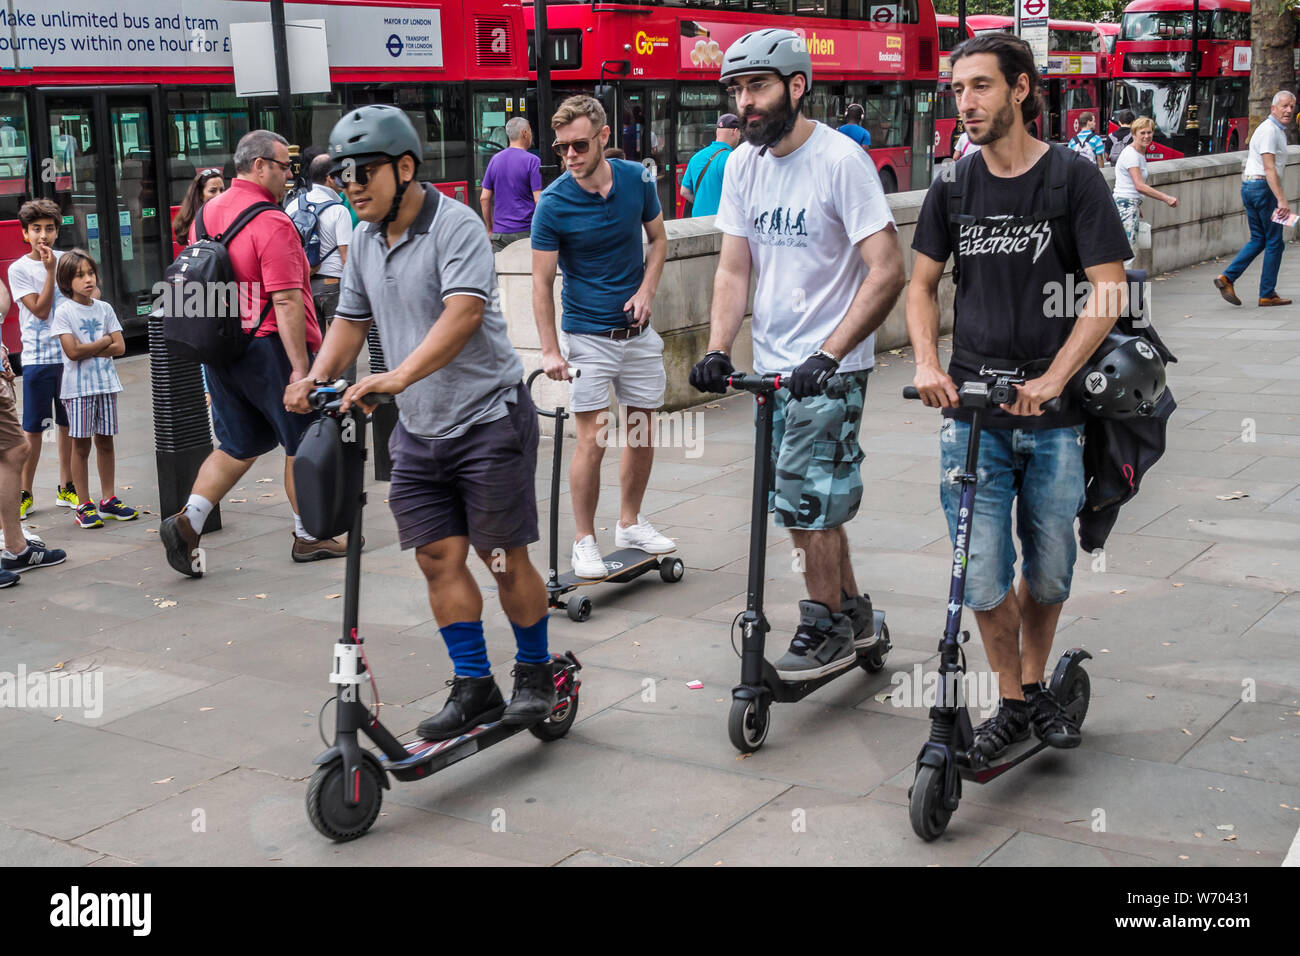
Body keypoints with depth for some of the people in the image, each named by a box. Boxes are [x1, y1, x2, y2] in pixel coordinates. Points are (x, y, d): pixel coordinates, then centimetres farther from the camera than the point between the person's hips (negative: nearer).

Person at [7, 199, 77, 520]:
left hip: (70, 354, 3)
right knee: (33, 429, 0)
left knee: (69, 424, 9)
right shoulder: (19, 269, -4)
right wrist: (50, 270, -15)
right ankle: (25, 495, 10)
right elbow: (40, 310, -12)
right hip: (38, 358, -3)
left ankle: (66, 489, 20)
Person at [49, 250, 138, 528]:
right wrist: (104, 342, -5)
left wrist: (87, 349, -11)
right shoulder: (64, 312, -5)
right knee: (81, 444, 0)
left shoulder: (104, 308, 8)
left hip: (106, 384, 4)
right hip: (78, 387, -4)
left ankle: (108, 501, 17)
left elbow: (119, 346, 0)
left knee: (105, 442, 9)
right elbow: (72, 351, -15)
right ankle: (84, 506, 5)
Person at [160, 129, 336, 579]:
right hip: (269, 346, -7)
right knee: (301, 443, 9)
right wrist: (300, 366, -21)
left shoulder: (206, 214, 10)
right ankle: (307, 537, 19)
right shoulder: (271, 222, -17)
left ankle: (187, 521, 2)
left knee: (238, 445, 16)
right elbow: (286, 302, -21)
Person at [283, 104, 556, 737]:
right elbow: (351, 320, 17)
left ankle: (535, 675, 21)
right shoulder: (365, 241, 9)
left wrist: (397, 377, -41)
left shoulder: (456, 226, -15)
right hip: (418, 430, 7)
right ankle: (474, 687, 15)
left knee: (504, 558, 1)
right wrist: (317, 378, -2)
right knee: (438, 558, 5)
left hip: (487, 418, -7)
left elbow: (463, 313, -30)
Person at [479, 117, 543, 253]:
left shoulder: (495, 160, 8)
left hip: (500, 233, 4)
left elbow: (484, 198, 8)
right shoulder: (532, 161, -6)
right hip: (526, 232, -4)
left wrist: (490, 229, 17)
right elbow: (538, 200, -11)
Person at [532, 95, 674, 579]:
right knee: (592, 440, -7)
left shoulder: (637, 179, -3)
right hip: (589, 335, -4)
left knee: (642, 432, 12)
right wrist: (550, 351, -14)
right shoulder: (553, 204, -14)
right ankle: (584, 541, 6)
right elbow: (542, 281, -10)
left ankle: (630, 523, 29)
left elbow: (658, 237, 12)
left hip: (639, 330, 4)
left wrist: (646, 289, -5)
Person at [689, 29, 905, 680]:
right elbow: (734, 269, 4)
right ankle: (852, 608, 32)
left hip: (830, 365, -7)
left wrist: (827, 355, -26)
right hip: (772, 362, 7)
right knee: (814, 499, 15)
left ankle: (827, 630, 12)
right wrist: (717, 350, -11)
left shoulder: (840, 159, -15)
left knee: (806, 501, -5)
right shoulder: (742, 165, 5)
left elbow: (887, 272, -19)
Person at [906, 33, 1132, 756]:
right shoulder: (954, 188, 6)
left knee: (1050, 573, 10)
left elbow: (1109, 291, -8)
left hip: (1055, 414, -2)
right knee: (984, 578, -1)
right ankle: (1012, 702, 18)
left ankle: (1038, 685, 33)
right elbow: (922, 285, 13)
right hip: (971, 411, 2)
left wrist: (1051, 379, -19)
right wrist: (928, 364, -5)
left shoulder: (1074, 177, -3)